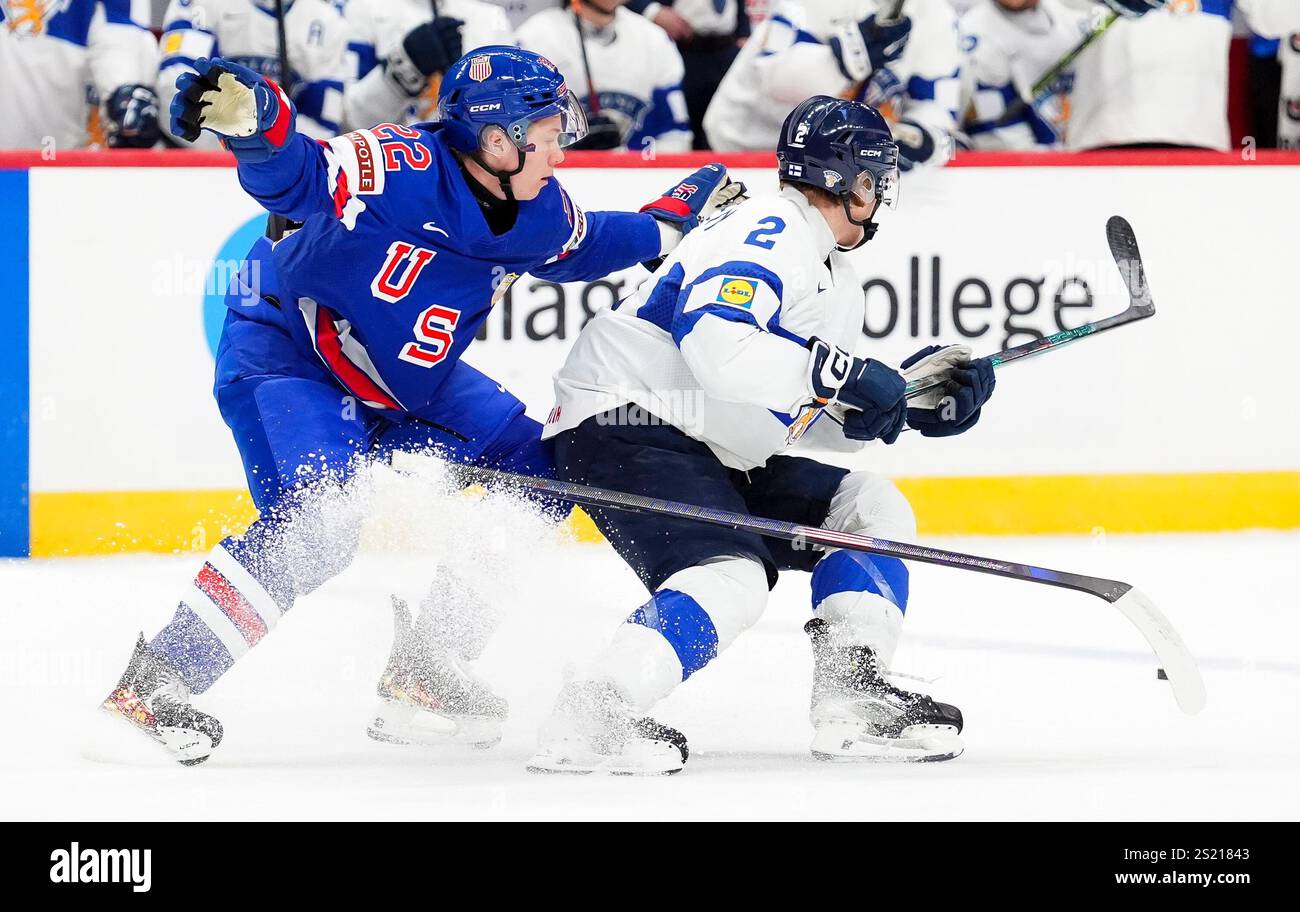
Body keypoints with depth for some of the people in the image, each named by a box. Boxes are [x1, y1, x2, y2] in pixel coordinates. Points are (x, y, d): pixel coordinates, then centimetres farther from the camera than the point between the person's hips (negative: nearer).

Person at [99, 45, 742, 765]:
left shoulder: (543, 212, -3)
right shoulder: (401, 167, -28)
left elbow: (579, 247, 21)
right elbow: (292, 179, -39)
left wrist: (671, 221, 17)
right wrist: (254, 122, -59)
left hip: (398, 380, 9)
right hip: (283, 353, -9)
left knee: (541, 466, 6)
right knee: (316, 527, -30)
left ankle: (423, 666, 14)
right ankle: (153, 683, -24)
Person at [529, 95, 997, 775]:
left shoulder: (835, 281, 19)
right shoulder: (769, 234, -15)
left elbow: (819, 417, 20)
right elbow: (715, 342, -32)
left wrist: (911, 394, 7)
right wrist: (839, 372, -29)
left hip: (716, 456, 11)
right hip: (625, 426, -11)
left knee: (872, 509, 8)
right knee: (731, 579, -30)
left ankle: (852, 699, -1)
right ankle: (588, 720, -38)